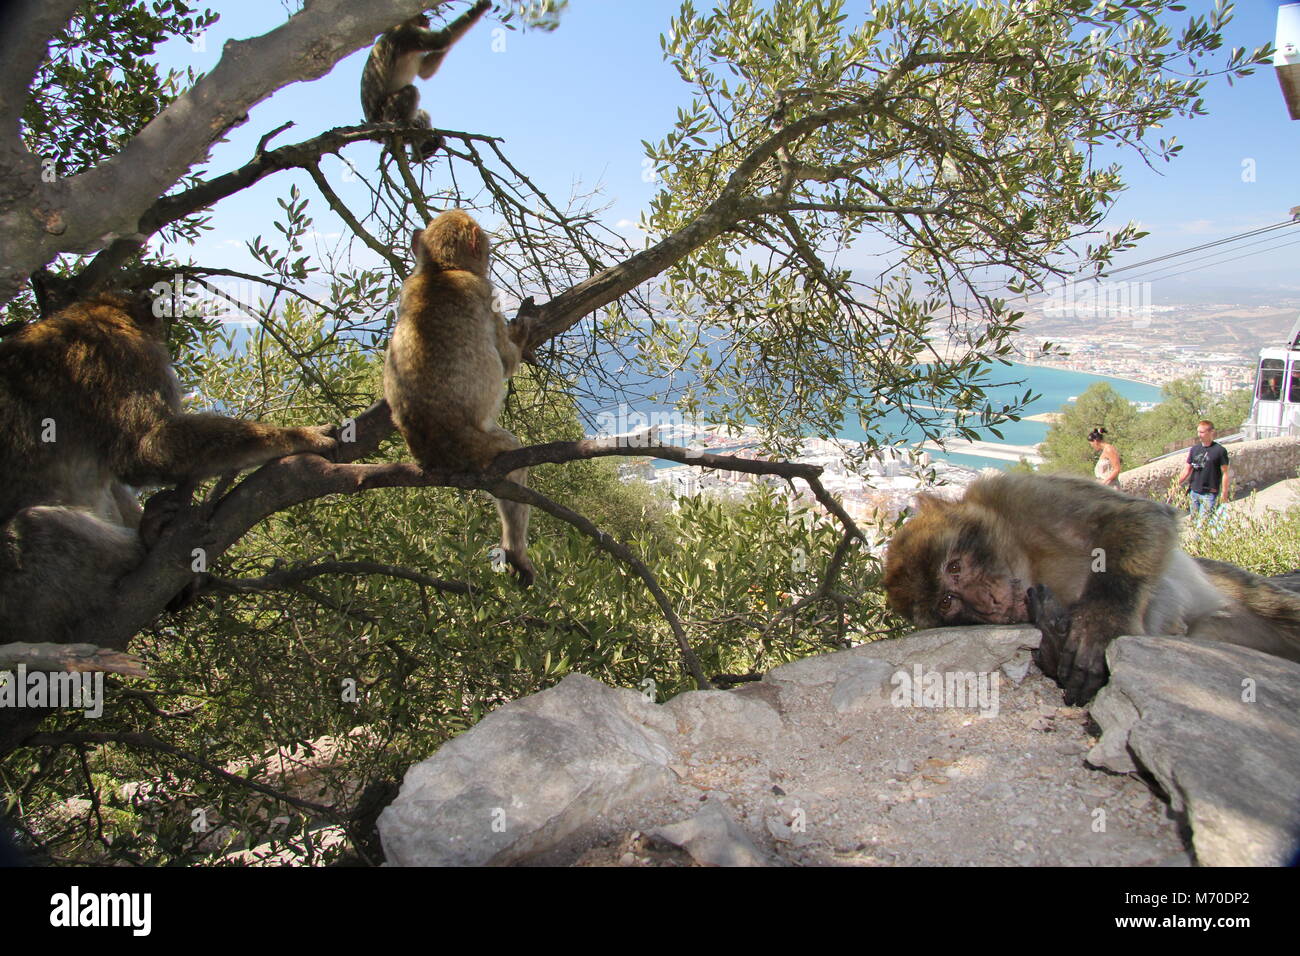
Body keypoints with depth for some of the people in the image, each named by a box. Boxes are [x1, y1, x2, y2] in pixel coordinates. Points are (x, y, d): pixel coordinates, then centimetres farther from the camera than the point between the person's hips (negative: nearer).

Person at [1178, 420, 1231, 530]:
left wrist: (1224, 493, -7)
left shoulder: (1220, 450, -7)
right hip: (1194, 492, 5)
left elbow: (1225, 473, -5)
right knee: (1194, 523, 12)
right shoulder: (1194, 449, 7)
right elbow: (1188, 469, 11)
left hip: (1210, 493, -5)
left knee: (1203, 525, -10)